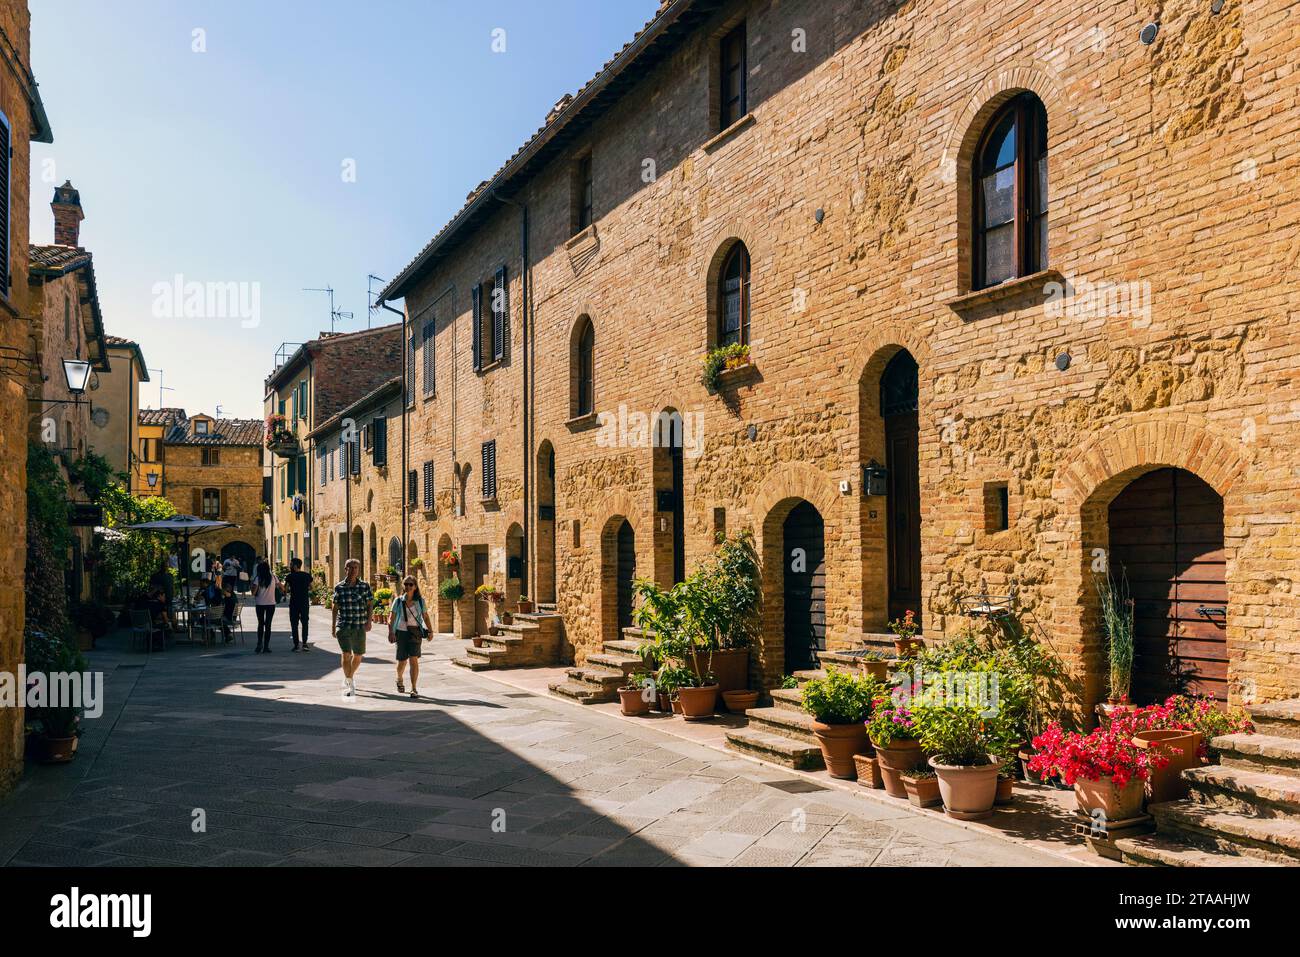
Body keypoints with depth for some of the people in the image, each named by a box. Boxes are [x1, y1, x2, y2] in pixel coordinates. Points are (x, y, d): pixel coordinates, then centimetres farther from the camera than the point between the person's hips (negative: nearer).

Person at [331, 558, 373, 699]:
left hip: (360, 626, 1)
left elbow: (370, 605, 3)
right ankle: (350, 685, -5)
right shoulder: (339, 587, 2)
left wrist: (368, 621, -10)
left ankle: (349, 676, 39)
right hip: (343, 626, -1)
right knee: (346, 654, -12)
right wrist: (333, 626, 7)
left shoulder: (365, 586, 1)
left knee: (358, 656, 11)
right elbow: (335, 608, 8)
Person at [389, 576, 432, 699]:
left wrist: (430, 630, 2)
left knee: (414, 660, -12)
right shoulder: (398, 601, 1)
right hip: (401, 632, 1)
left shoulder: (420, 601, 4)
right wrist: (391, 632, -13)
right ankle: (399, 680, 42)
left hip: (415, 633, 0)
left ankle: (414, 689, -9)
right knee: (402, 661, 9)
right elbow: (391, 618, -1)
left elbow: (425, 617, 10)